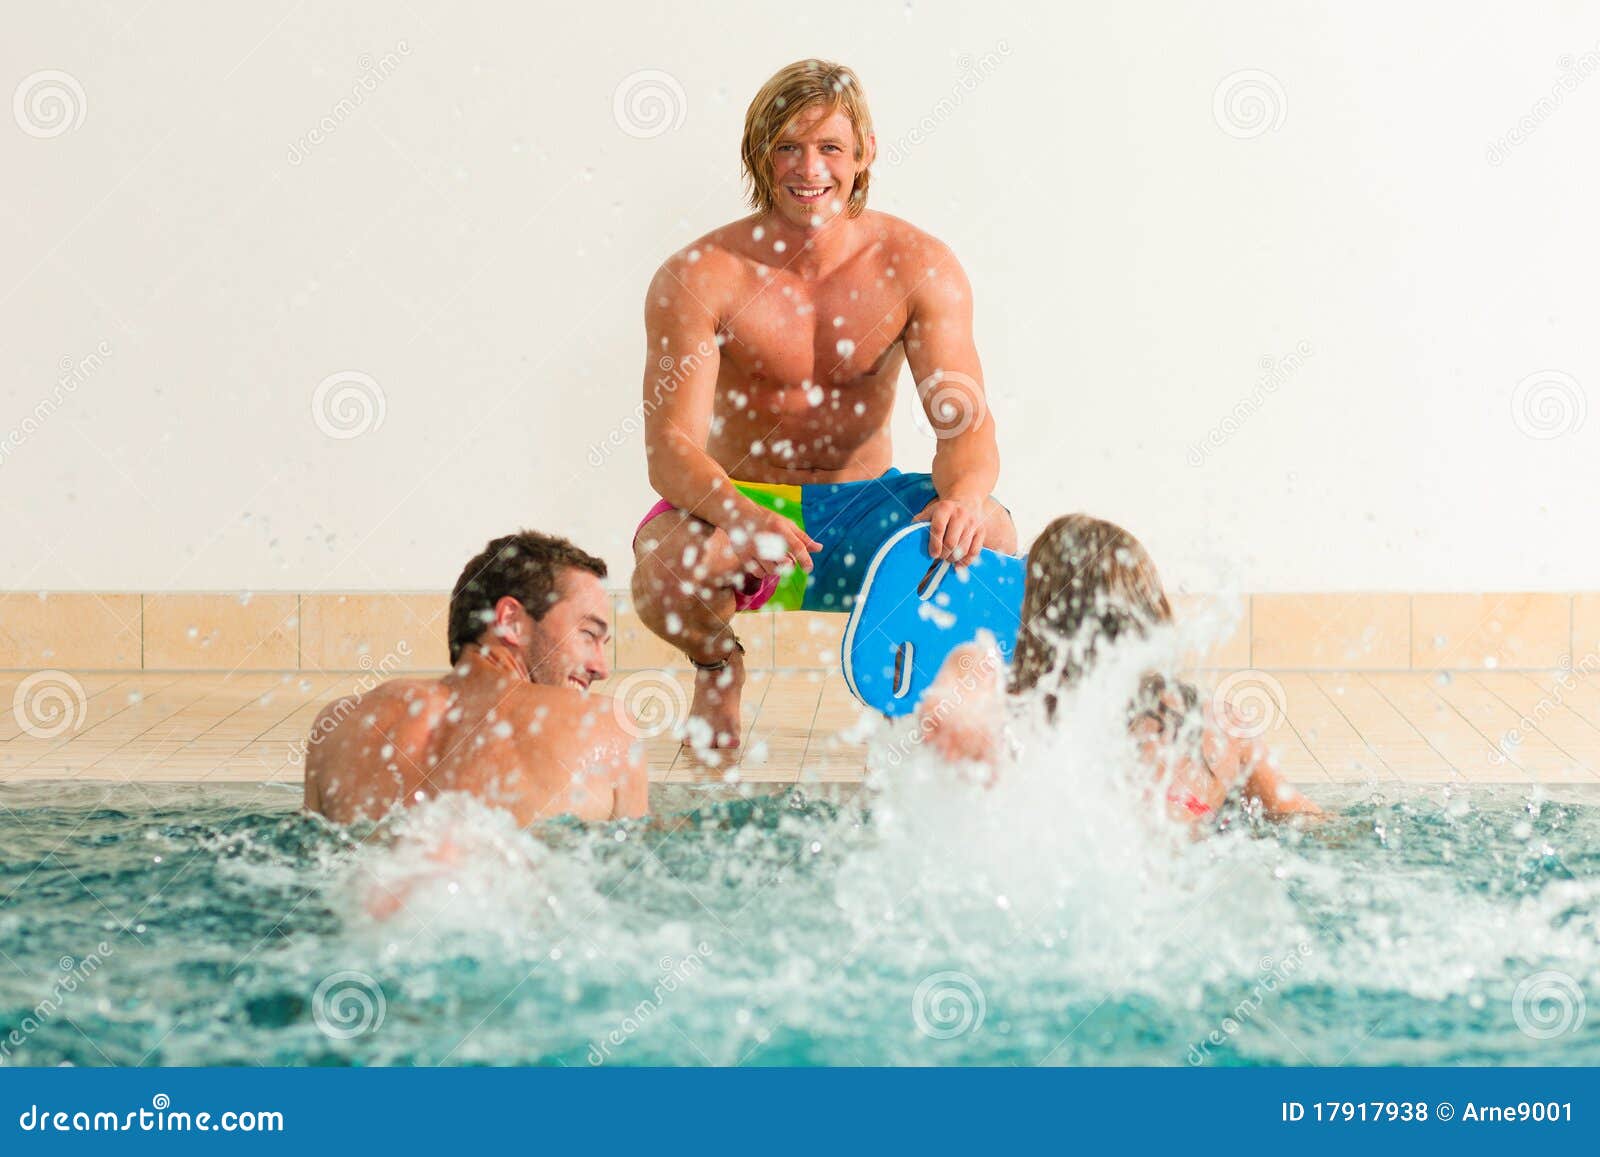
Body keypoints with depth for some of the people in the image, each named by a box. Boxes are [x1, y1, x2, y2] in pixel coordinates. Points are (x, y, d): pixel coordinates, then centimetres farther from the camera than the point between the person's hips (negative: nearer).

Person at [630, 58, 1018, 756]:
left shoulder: (918, 267, -8)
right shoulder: (698, 278, -13)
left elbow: (966, 425, -16)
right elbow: (670, 449, -21)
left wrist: (963, 496, -42)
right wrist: (740, 515, -44)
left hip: (864, 506, 1)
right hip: (742, 498, -1)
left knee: (988, 536, -30)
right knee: (665, 566, -36)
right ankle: (717, 666, 5)